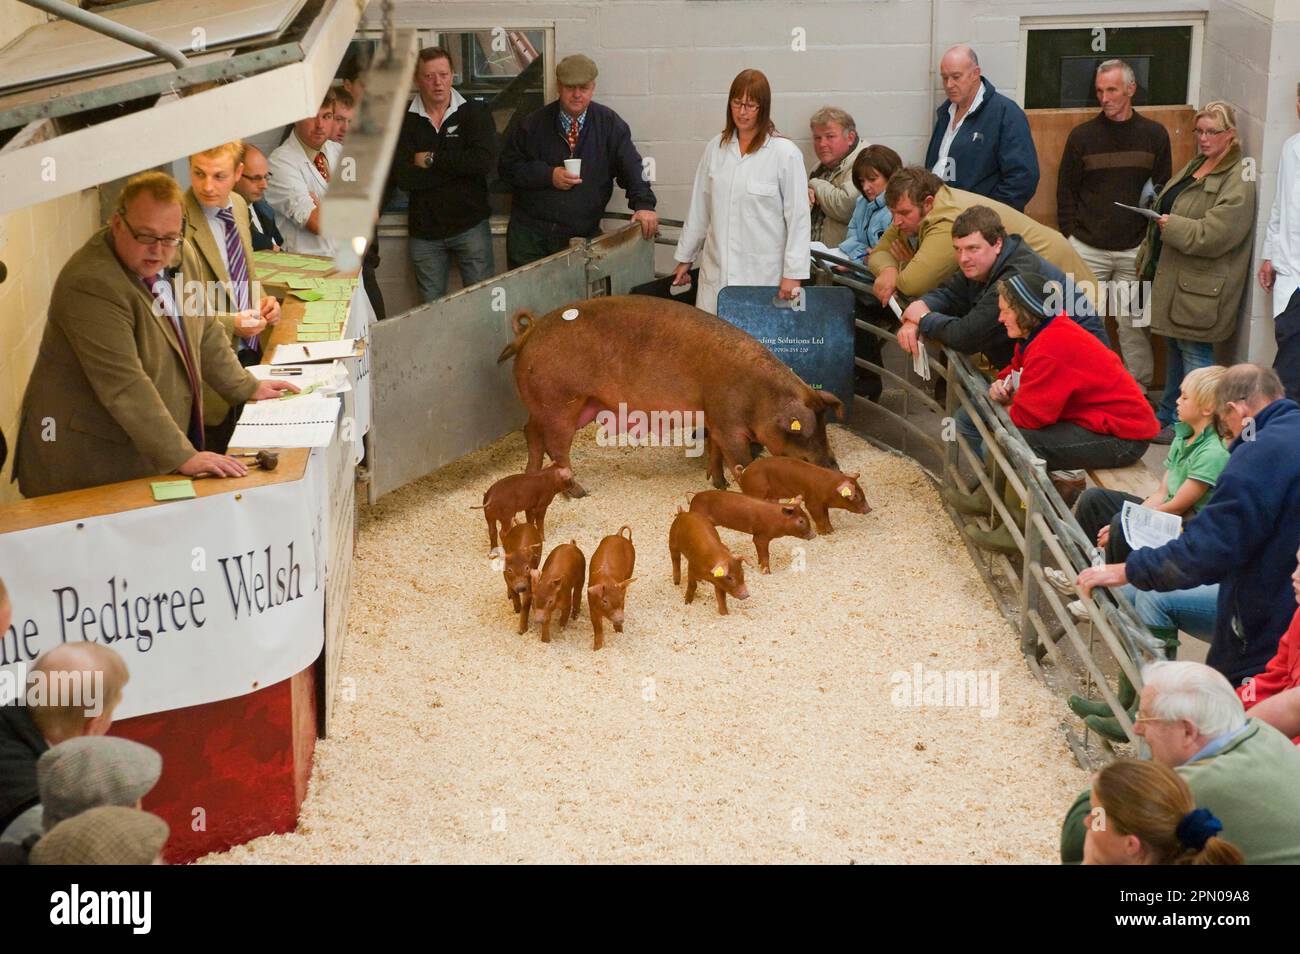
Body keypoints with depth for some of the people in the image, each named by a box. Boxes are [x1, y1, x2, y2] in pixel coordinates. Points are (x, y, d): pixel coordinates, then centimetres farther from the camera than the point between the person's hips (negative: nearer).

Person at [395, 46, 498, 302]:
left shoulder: (476, 112, -1)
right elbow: (404, 177, -12)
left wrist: (432, 159, -12)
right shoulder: (404, 121, 1)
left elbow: (485, 161, -17)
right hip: (425, 231, 1)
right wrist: (460, 167, -15)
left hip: (471, 224, -1)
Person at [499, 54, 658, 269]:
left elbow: (631, 167, -4)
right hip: (530, 233, 1)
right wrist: (548, 175, -11)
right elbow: (507, 166, 3)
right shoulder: (534, 124, 2)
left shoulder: (609, 123, 1)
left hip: (581, 234, -1)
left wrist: (643, 204, -20)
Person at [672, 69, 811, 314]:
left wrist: (793, 273, -8)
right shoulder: (715, 147, 8)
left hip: (762, 273, -4)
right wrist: (685, 257, 18)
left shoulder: (785, 153, -6)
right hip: (717, 272, 4)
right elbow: (699, 208, 15)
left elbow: (798, 217, -5)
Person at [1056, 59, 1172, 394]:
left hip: (1135, 250, 0)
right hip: (1087, 249, 0)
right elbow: (1065, 191, 6)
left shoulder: (1154, 135, 5)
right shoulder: (1082, 135, 3)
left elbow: (1164, 190, 9)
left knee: (1134, 324, 3)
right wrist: (1071, 238, 0)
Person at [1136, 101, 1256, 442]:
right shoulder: (1194, 167, 15)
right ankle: (1167, 417, 29)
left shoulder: (1237, 181, -16)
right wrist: (1148, 259, 17)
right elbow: (1164, 210, 23)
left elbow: (1213, 235, -24)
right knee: (1176, 347, 18)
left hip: (1200, 285, -9)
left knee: (1193, 351, -3)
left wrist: (1170, 226, -16)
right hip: (1173, 276, 9)